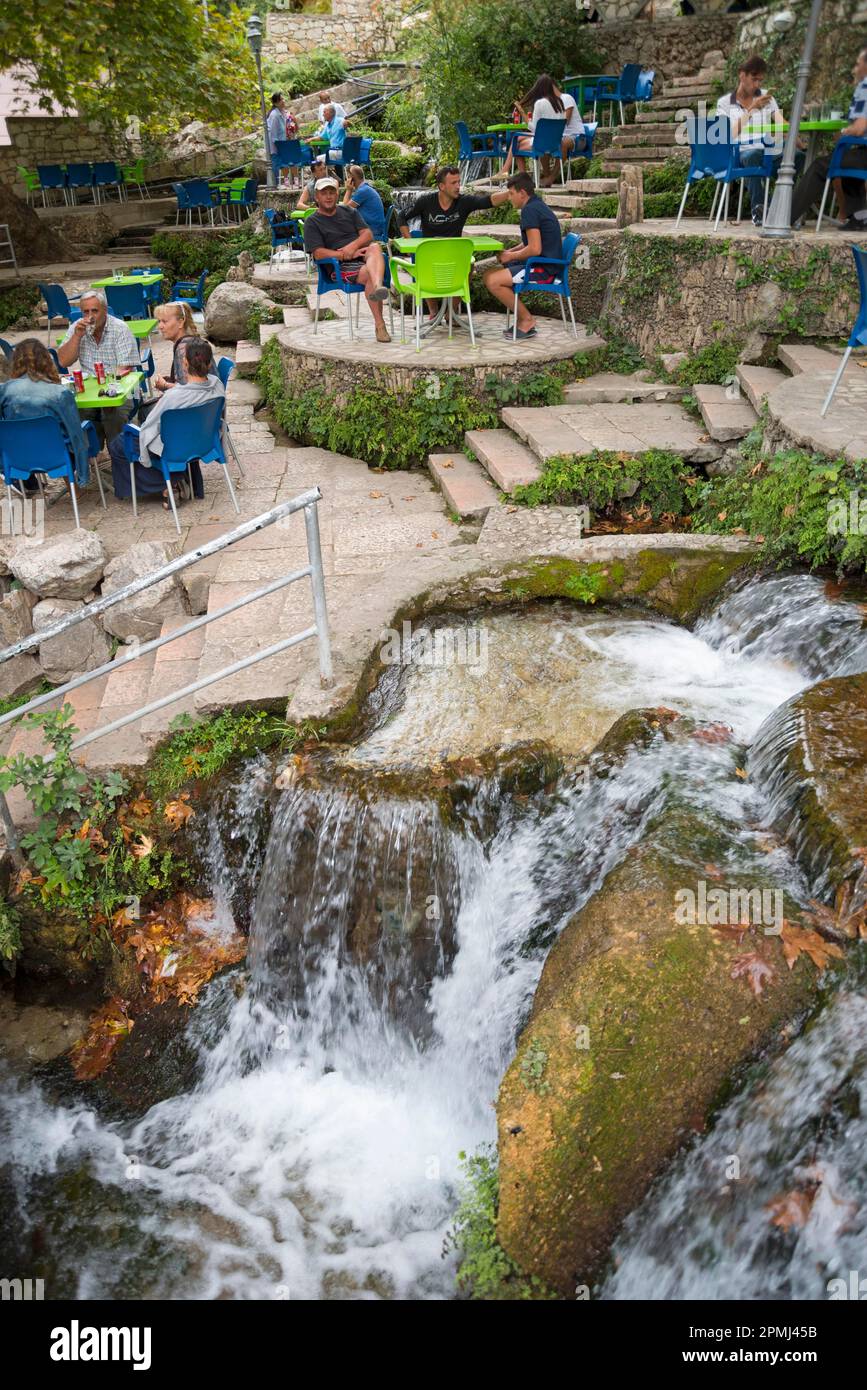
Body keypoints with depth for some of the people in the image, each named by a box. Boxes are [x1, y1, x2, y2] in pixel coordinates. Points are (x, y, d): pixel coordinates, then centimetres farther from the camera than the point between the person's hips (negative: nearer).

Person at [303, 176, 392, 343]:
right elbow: (318, 254, -5)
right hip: (340, 266, -3)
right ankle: (380, 325, -36)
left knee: (375, 247, -31)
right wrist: (347, 255, -14)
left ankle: (378, 286, -62)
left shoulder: (348, 211, 25)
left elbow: (368, 234, 13)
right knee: (369, 274, -32)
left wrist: (353, 246, -10)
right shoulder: (312, 223, 10)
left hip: (363, 256, 3)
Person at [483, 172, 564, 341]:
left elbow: (535, 249, -23)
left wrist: (511, 256, -8)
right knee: (490, 274, 13)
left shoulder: (530, 210, -16)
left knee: (493, 281, -20)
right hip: (544, 265, 11)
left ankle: (527, 319, -7)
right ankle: (523, 320, 9)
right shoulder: (538, 206, 16)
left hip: (543, 269, -11)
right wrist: (509, 252, 12)